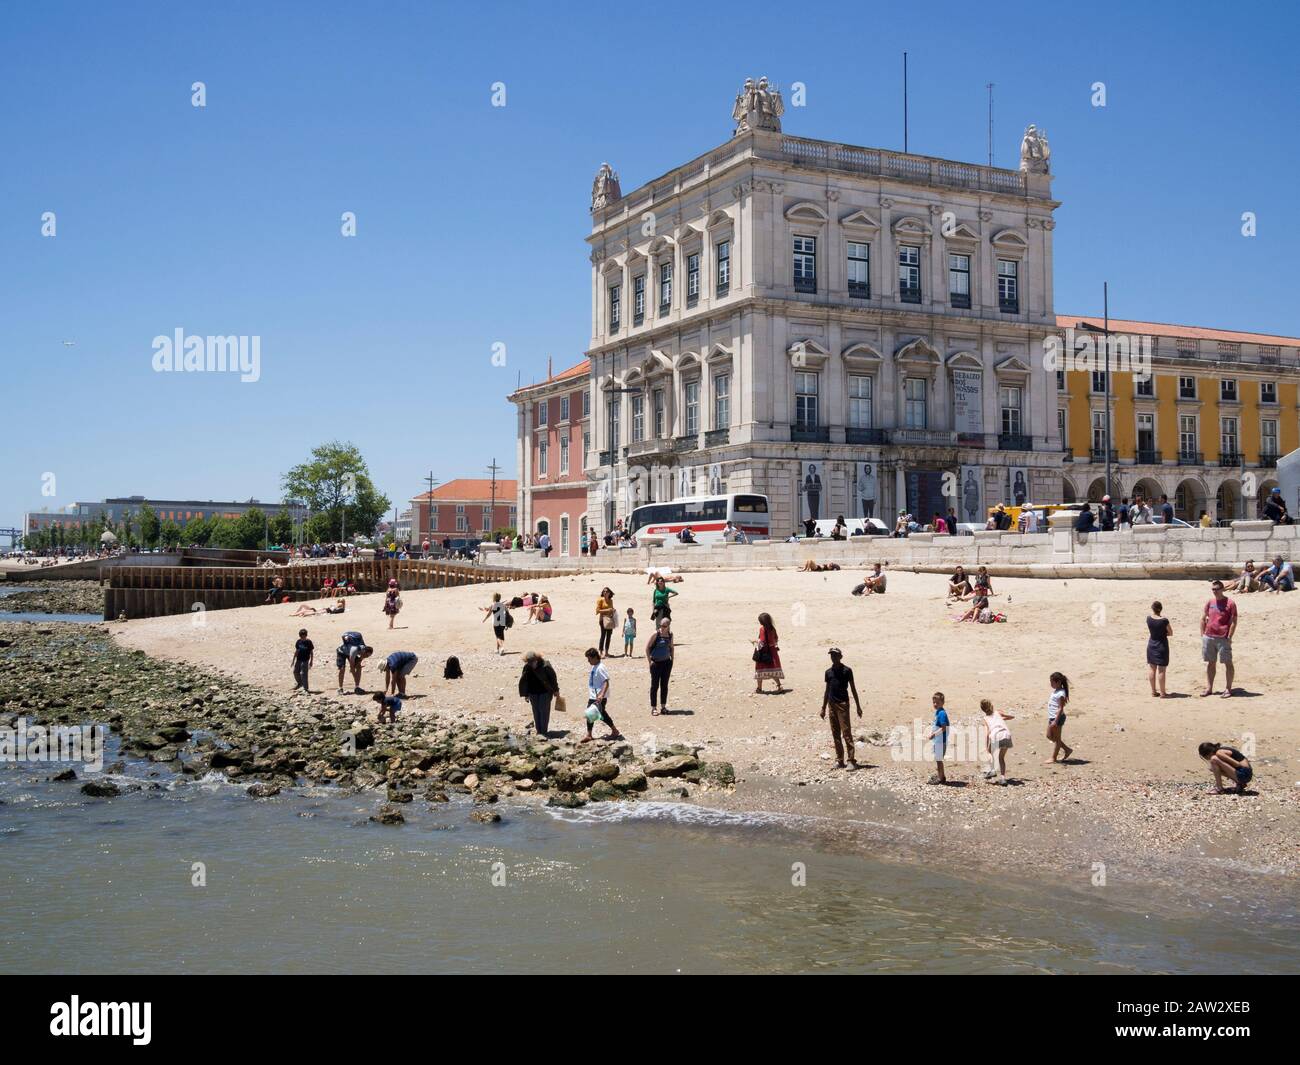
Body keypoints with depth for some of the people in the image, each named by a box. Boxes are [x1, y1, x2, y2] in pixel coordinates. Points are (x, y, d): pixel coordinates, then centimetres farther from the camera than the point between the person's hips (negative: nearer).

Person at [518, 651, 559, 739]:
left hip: (545, 692, -4)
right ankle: (538, 730, 15)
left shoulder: (545, 666, -19)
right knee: (536, 712, 7)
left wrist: (555, 690, 0)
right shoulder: (527, 668, -7)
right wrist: (526, 694, 7)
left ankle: (543, 732, -1)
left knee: (544, 711, -5)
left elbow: (552, 677, -7)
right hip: (533, 693, 4)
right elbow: (524, 682, 5)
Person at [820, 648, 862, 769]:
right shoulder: (828, 672, 12)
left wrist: (858, 706, -1)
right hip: (832, 704, 5)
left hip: (843, 704, -5)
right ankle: (839, 760, 12)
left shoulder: (846, 671, -1)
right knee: (835, 734, 6)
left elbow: (853, 689, 1)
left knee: (846, 733, -10)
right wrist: (823, 708, 17)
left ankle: (852, 760, -10)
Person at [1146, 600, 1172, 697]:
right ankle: (1162, 693, 5)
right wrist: (1163, 633, 6)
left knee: (1153, 670, 12)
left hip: (1151, 645, 5)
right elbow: (1171, 633, -4)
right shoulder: (1164, 621, -18)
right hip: (1162, 646, -5)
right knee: (1161, 670, 0)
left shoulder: (1149, 619, -5)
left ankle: (1153, 691, 18)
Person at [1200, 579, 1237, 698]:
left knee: (1227, 663, 0)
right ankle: (1209, 688, 19)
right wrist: (1202, 634, 9)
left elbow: (1233, 622, -8)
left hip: (1223, 638, -6)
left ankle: (1228, 689, 6)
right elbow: (1203, 619, 16)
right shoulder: (1210, 603, 10)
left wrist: (1229, 637, -12)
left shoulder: (1230, 603, -6)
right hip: (1208, 637, 6)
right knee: (1209, 663, 11)